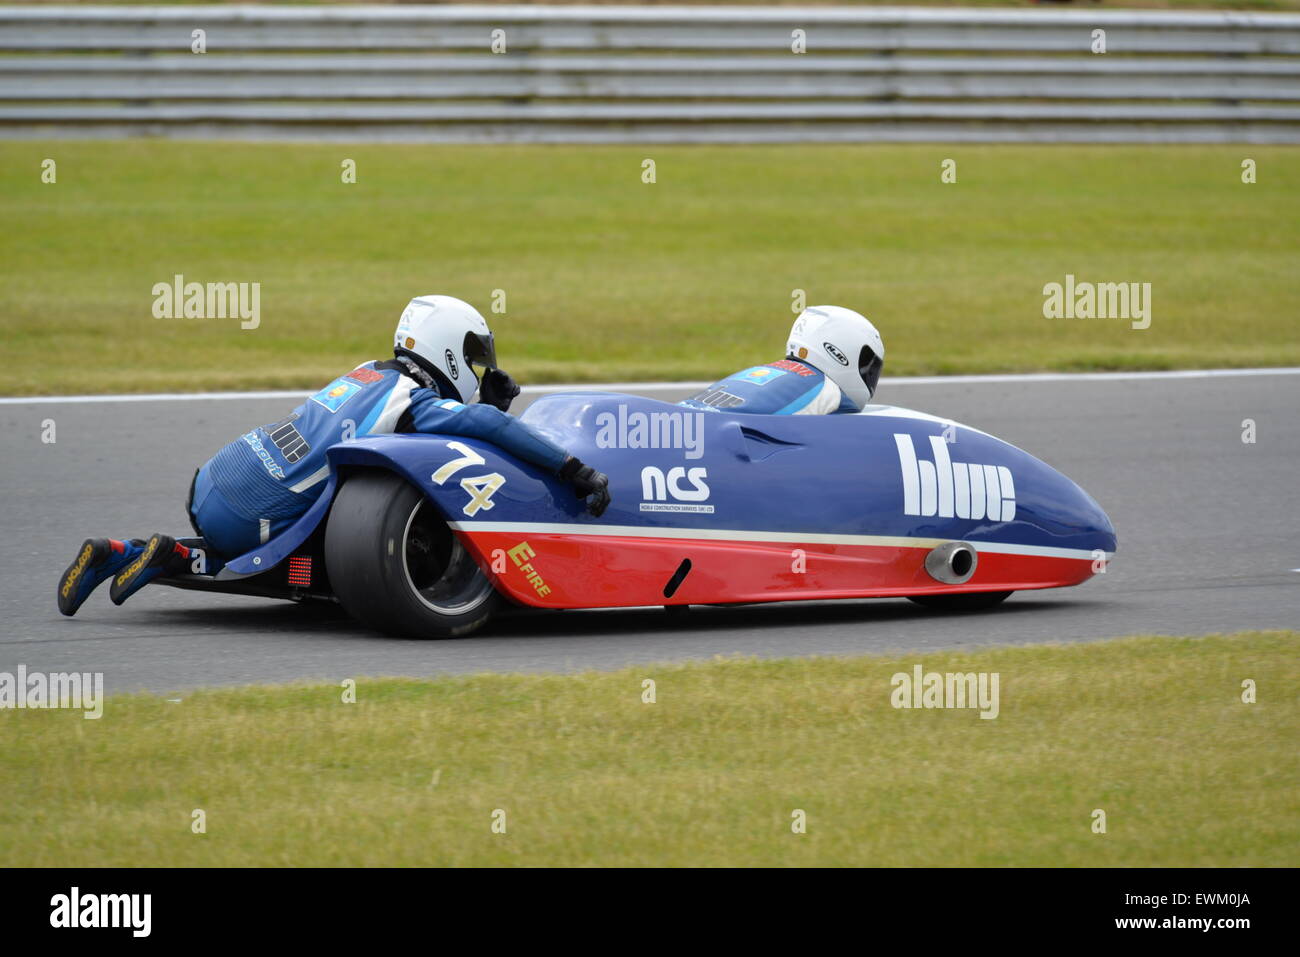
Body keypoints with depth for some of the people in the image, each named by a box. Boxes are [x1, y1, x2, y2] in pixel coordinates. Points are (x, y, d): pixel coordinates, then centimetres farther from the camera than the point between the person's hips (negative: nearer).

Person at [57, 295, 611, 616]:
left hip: (212, 482, 8)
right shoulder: (415, 400, -10)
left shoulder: (372, 373, 15)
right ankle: (174, 558, 0)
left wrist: (490, 404, 15)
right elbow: (486, 426, -25)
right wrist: (574, 471, -21)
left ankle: (114, 555, 20)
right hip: (250, 515, -8)